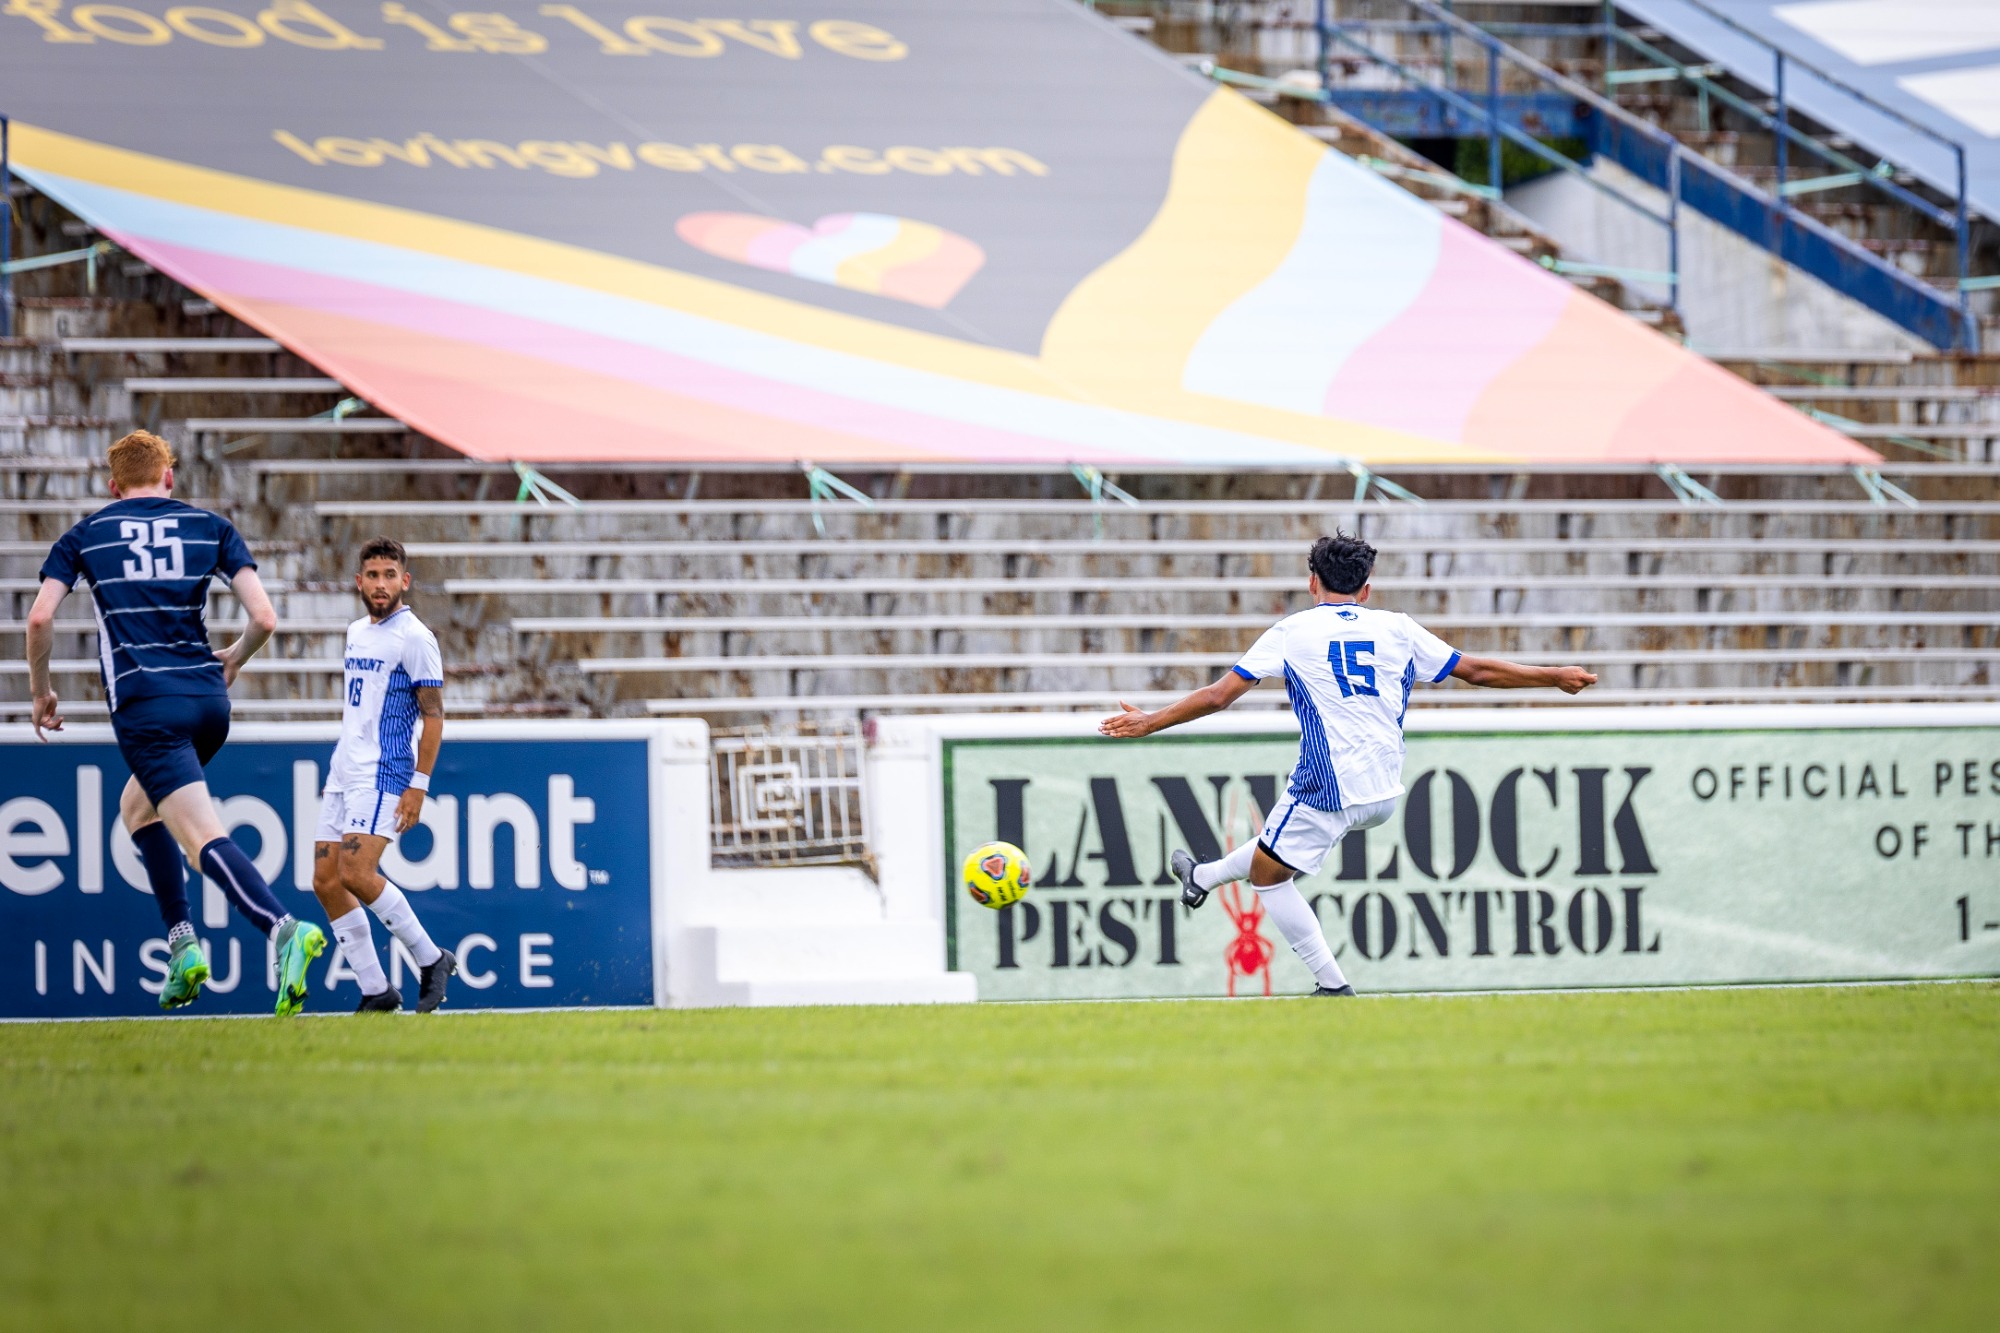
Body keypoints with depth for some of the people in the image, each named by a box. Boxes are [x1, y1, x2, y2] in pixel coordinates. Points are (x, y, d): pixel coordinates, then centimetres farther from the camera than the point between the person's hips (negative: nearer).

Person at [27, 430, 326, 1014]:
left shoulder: (85, 535, 10)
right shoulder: (211, 527, 13)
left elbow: (40, 618, -1)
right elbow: (264, 618, 3)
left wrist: (41, 689, 15)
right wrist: (234, 660, 24)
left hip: (144, 703, -4)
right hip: (208, 698, 4)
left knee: (205, 839, -14)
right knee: (137, 807, 28)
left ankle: (284, 928, -38)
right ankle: (182, 944, 15)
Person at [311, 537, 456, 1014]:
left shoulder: (415, 638, -9)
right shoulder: (357, 633, 15)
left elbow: (434, 716, -11)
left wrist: (418, 786, -16)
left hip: (384, 775, -8)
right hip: (343, 773, 8)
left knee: (356, 873, -20)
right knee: (326, 881, 1)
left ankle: (431, 960, -3)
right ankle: (375, 992, 6)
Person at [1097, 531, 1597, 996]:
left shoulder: (1292, 633, -2)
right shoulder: (1397, 629, 6)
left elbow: (1218, 695, -2)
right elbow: (1477, 670, 9)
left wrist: (1148, 723, 8)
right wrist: (1555, 677, 21)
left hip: (1328, 792, -6)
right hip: (1385, 793, 6)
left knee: (1268, 873, 12)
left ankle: (1333, 985, 8)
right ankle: (1204, 878, 48)